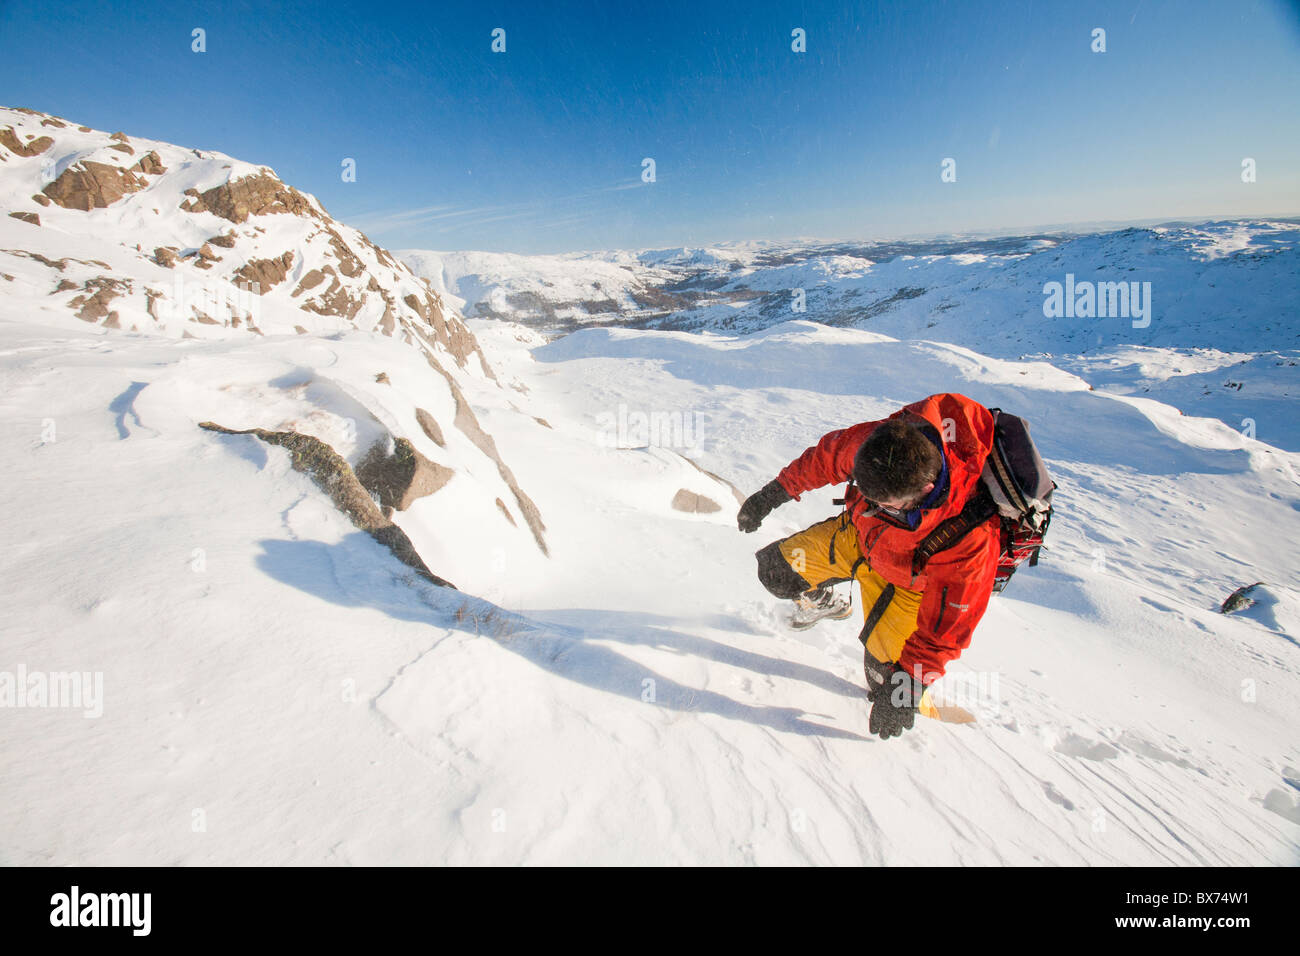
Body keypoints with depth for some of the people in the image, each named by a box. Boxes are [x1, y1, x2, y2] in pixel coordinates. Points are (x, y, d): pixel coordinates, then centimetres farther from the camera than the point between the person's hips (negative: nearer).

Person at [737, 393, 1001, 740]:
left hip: (912, 581, -4)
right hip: (857, 534, 4)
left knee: (885, 670, -11)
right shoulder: (872, 442, -35)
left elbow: (948, 625, -28)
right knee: (776, 569, 4)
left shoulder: (970, 540, -42)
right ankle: (820, 601, 37)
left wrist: (911, 683, -21)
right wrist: (775, 491, 0)